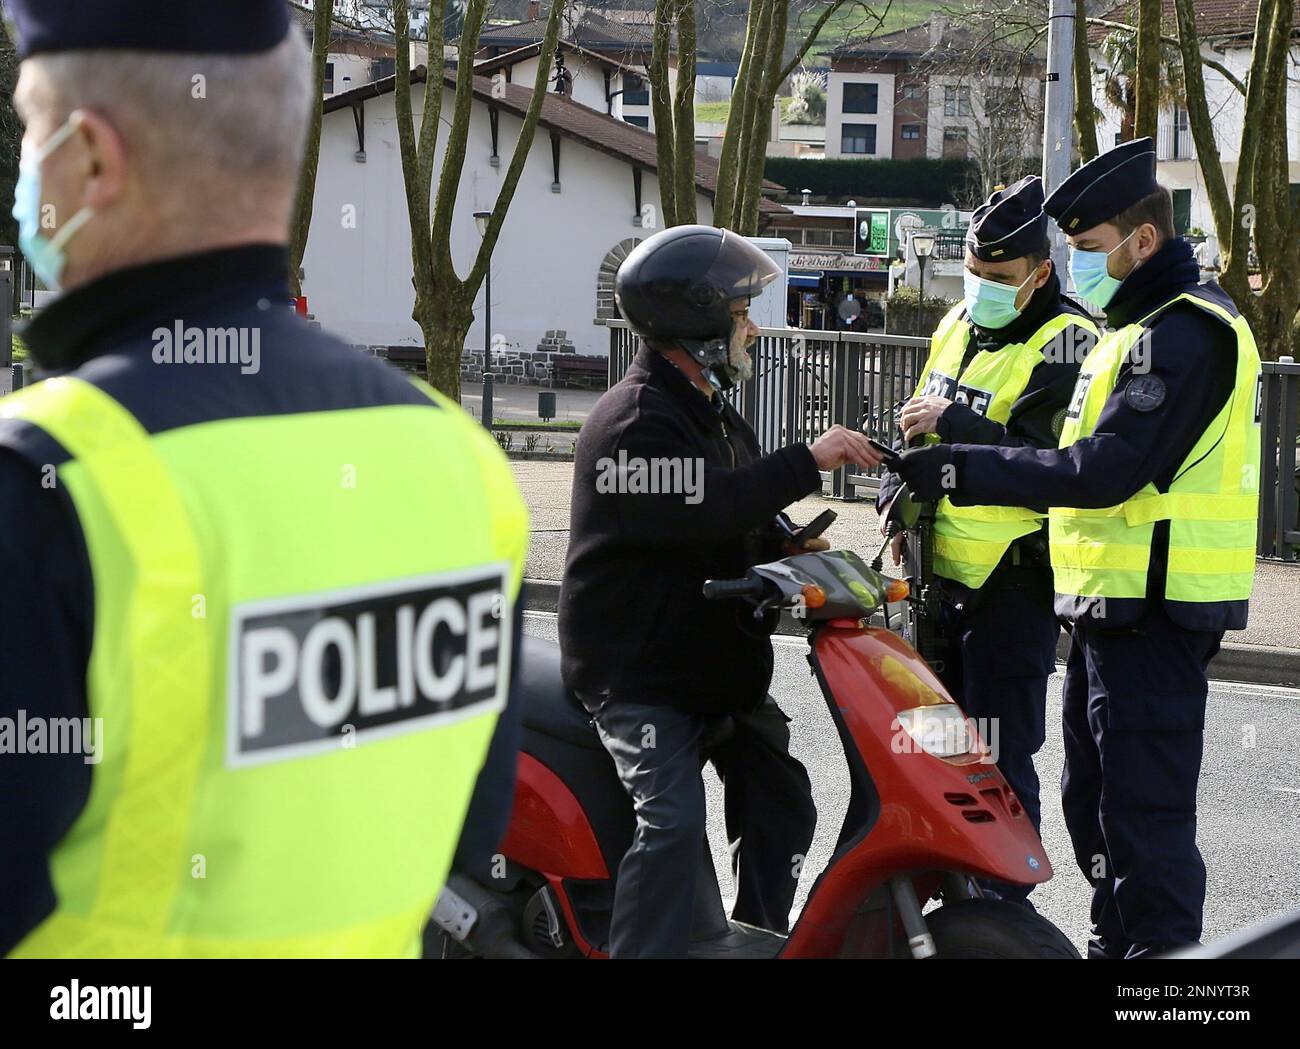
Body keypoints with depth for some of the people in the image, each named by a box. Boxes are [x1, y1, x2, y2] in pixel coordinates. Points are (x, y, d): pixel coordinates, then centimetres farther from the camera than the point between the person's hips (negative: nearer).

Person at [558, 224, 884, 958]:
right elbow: (700, 508, -32)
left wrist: (793, 550, 3)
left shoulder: (716, 415, 17)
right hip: (640, 670, -9)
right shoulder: (635, 420, -16)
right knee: (673, 821, -24)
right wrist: (807, 462, -29)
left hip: (722, 665, 9)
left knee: (781, 807, 9)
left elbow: (744, 521, 24)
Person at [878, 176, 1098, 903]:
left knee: (1000, 759, -6)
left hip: (1012, 578, -9)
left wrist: (956, 424, -25)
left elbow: (1052, 464, -25)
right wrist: (897, 499, 13)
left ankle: (1005, 903, 4)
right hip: (943, 566, 9)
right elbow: (920, 423, 25)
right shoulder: (959, 326, 12)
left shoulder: (1065, 344, -15)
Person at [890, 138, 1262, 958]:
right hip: (1116, 605, 11)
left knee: (1144, 810, -9)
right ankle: (1116, 947, 30)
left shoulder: (1184, 334, -17)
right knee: (1095, 798, 19)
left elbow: (1103, 471, -25)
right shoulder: (1148, 324, 18)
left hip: (1153, 613, -11)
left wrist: (962, 469, -22)